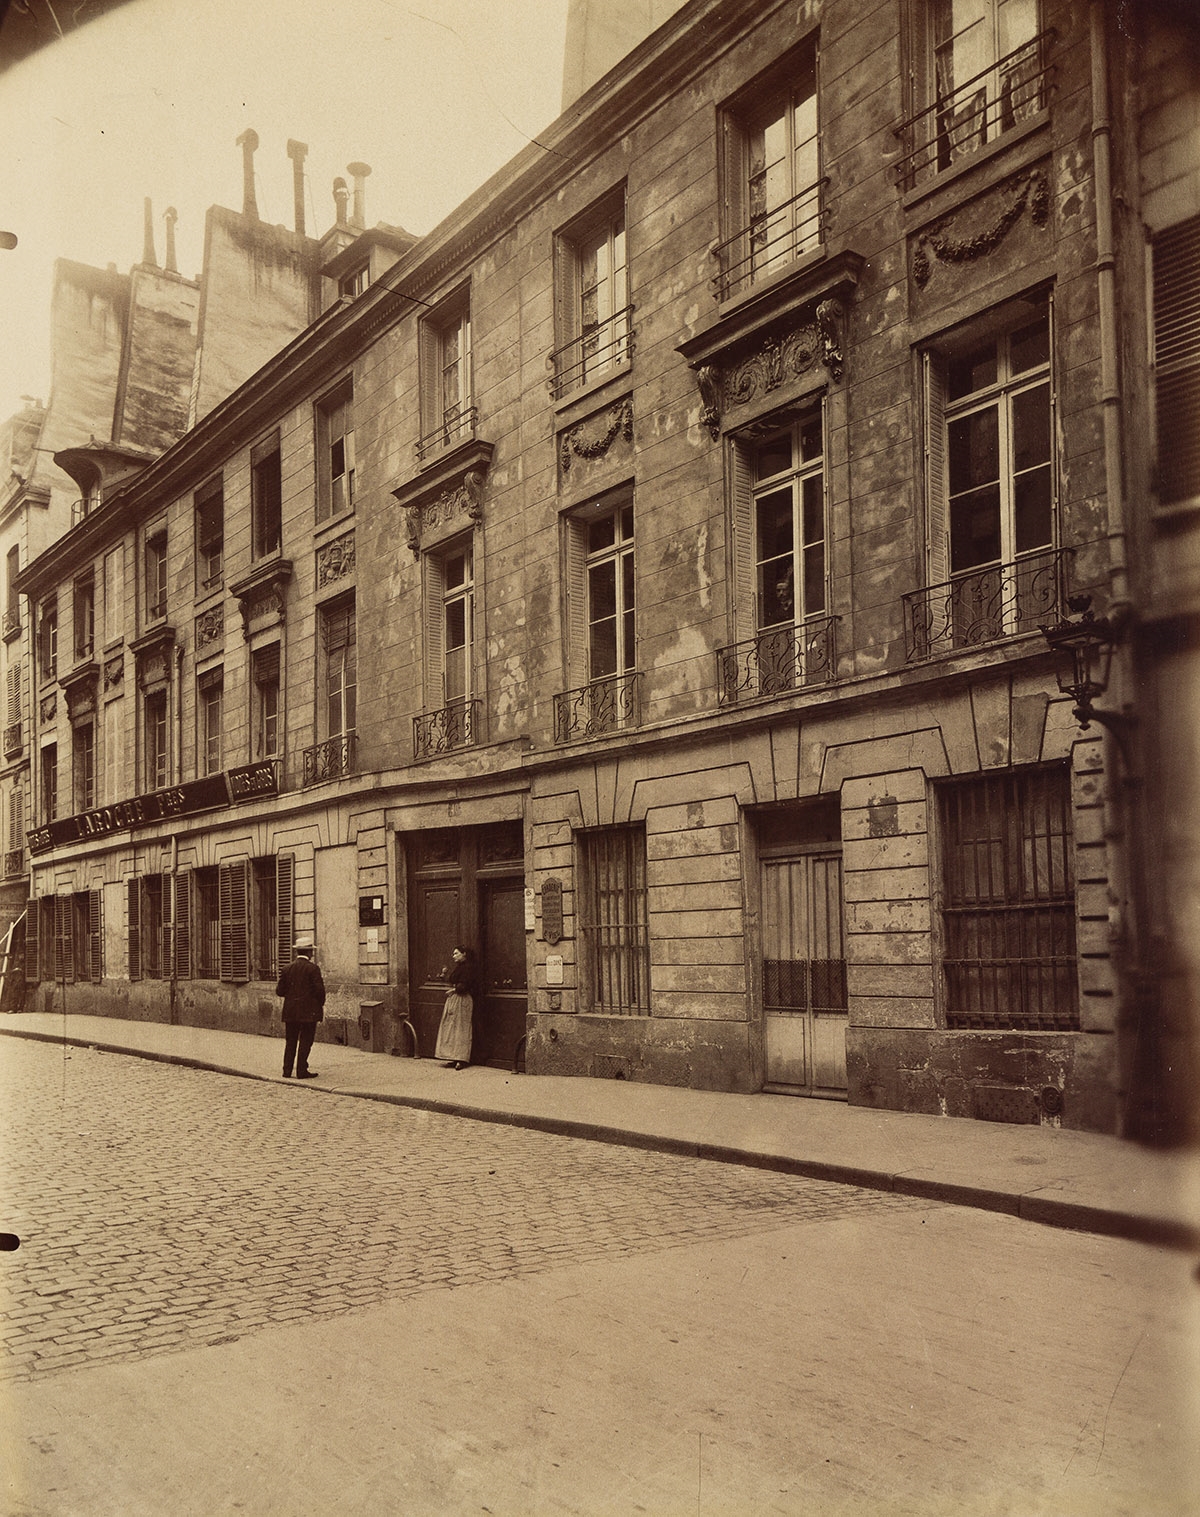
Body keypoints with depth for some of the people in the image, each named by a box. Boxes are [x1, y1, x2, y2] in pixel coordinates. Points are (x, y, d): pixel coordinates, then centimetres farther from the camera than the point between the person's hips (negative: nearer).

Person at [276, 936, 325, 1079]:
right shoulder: (312, 968, -10)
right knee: (305, 1042, 2)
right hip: (308, 1012, -5)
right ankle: (302, 1071, 1)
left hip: (290, 1012, 5)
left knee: (290, 1042, 12)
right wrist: (321, 1004, 4)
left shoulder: (288, 968, 4)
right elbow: (319, 990, -13)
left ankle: (287, 1071, 13)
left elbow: (280, 991, 4)